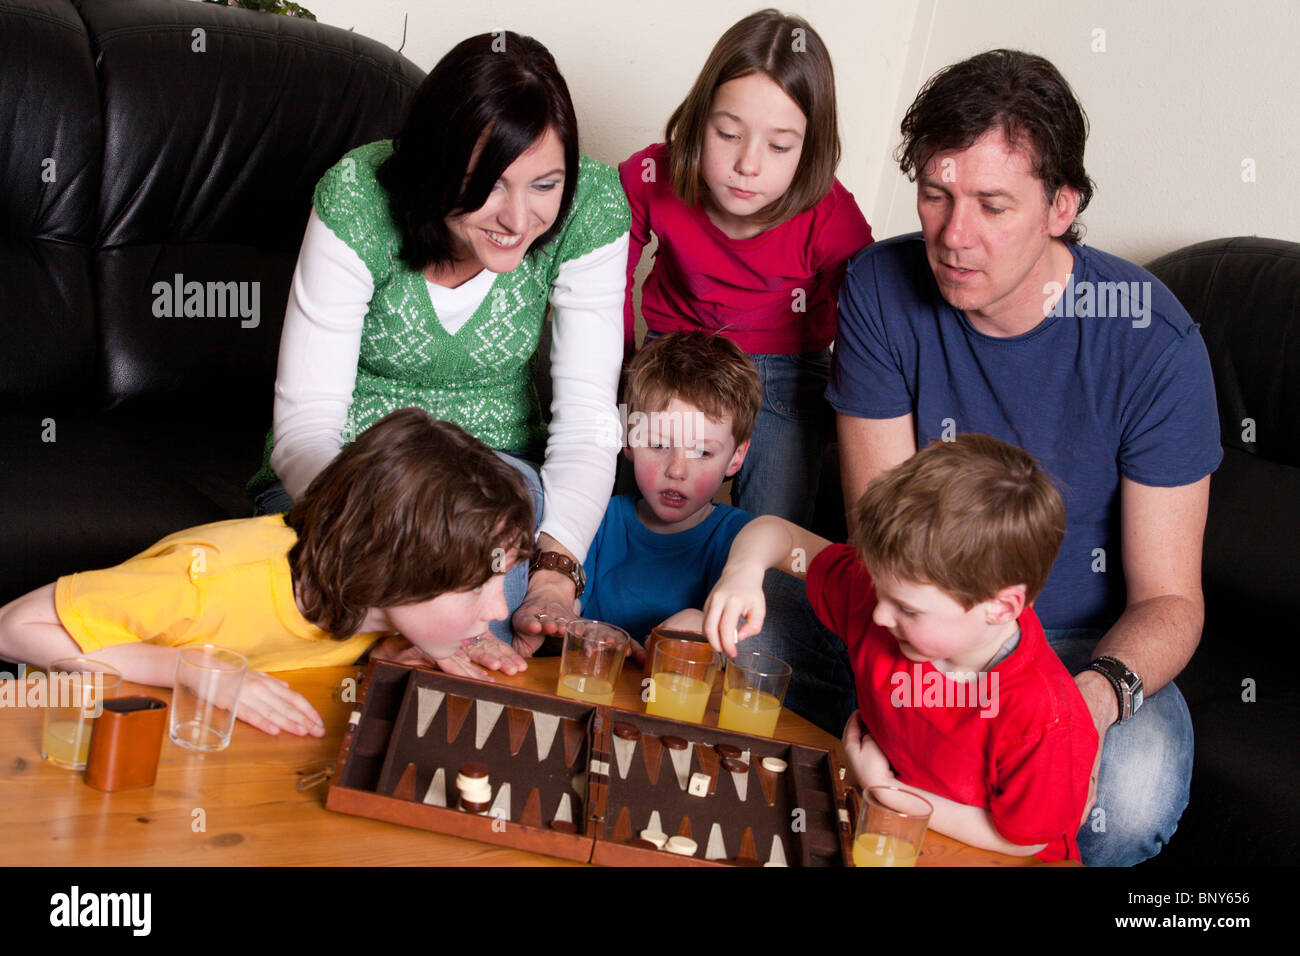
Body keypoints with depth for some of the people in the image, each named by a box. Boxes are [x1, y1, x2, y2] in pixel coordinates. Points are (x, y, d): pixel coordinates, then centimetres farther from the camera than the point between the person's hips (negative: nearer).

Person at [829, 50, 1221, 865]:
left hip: (1086, 643, -1)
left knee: (1131, 794, -33)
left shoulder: (1154, 343, -17)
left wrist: (1097, 692, -37)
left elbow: (1168, 598, -13)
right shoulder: (881, 292, -11)